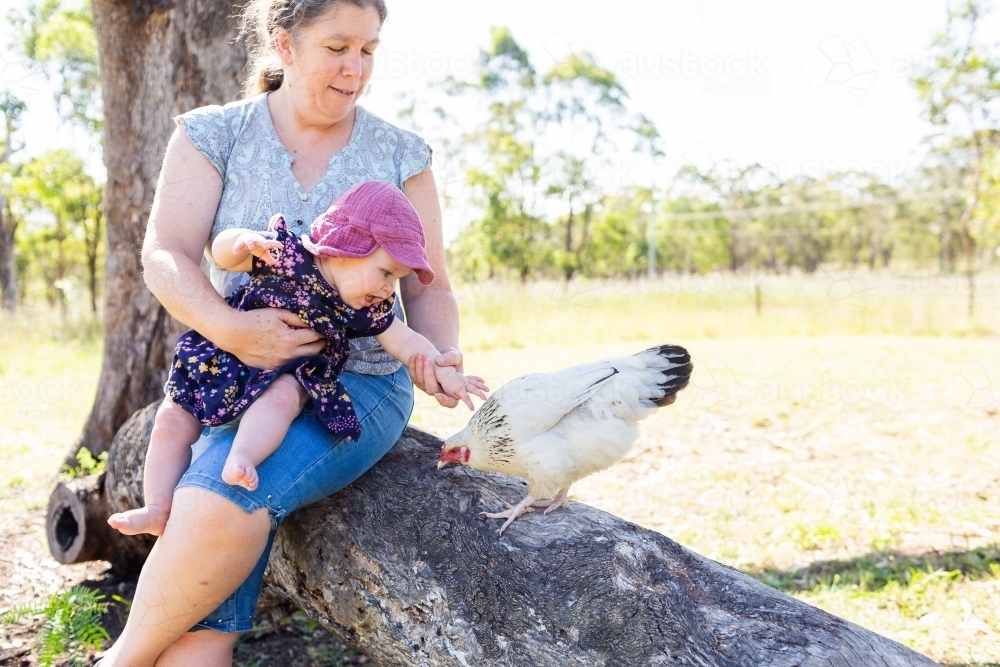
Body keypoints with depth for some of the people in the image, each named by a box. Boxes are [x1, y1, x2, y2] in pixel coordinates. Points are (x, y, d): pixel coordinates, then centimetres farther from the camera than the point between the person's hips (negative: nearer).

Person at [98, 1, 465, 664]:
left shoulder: (400, 154, 5)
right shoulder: (215, 135, 5)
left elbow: (428, 287, 7)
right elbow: (165, 257, -3)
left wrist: (440, 352, -14)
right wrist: (225, 325, -23)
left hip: (358, 384, -1)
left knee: (218, 502, -29)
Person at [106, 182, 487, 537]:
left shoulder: (369, 309, -5)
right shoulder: (285, 253, -17)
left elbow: (405, 341, 1)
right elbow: (222, 253, -14)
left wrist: (442, 370, -14)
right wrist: (241, 242, -37)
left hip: (292, 378, 1)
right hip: (227, 361, 0)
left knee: (282, 394, -35)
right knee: (173, 420, -5)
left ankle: (240, 459, -47)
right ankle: (159, 508, 2)